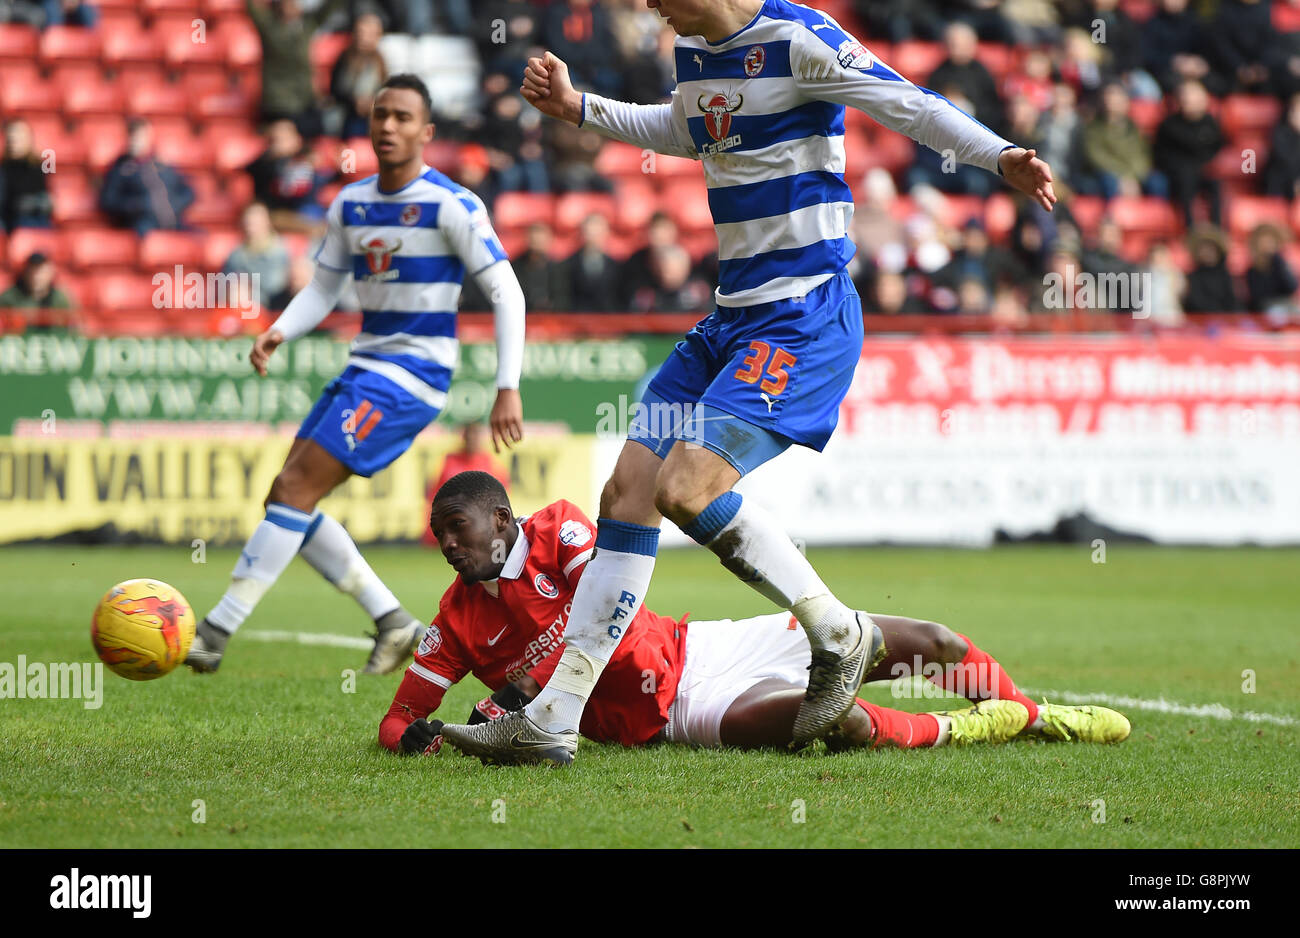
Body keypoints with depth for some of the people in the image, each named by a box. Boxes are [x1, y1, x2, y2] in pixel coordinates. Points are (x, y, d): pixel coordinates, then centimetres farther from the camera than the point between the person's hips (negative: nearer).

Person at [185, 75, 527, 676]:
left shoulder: (452, 206, -10)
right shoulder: (350, 204, 10)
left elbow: (506, 293, -9)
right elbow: (323, 289, 17)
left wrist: (508, 389, -15)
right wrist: (278, 333, -3)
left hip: (414, 372, -8)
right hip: (364, 366, 8)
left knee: (297, 490, -16)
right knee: (286, 496, 1)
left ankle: (217, 632, -16)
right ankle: (392, 621, 7)